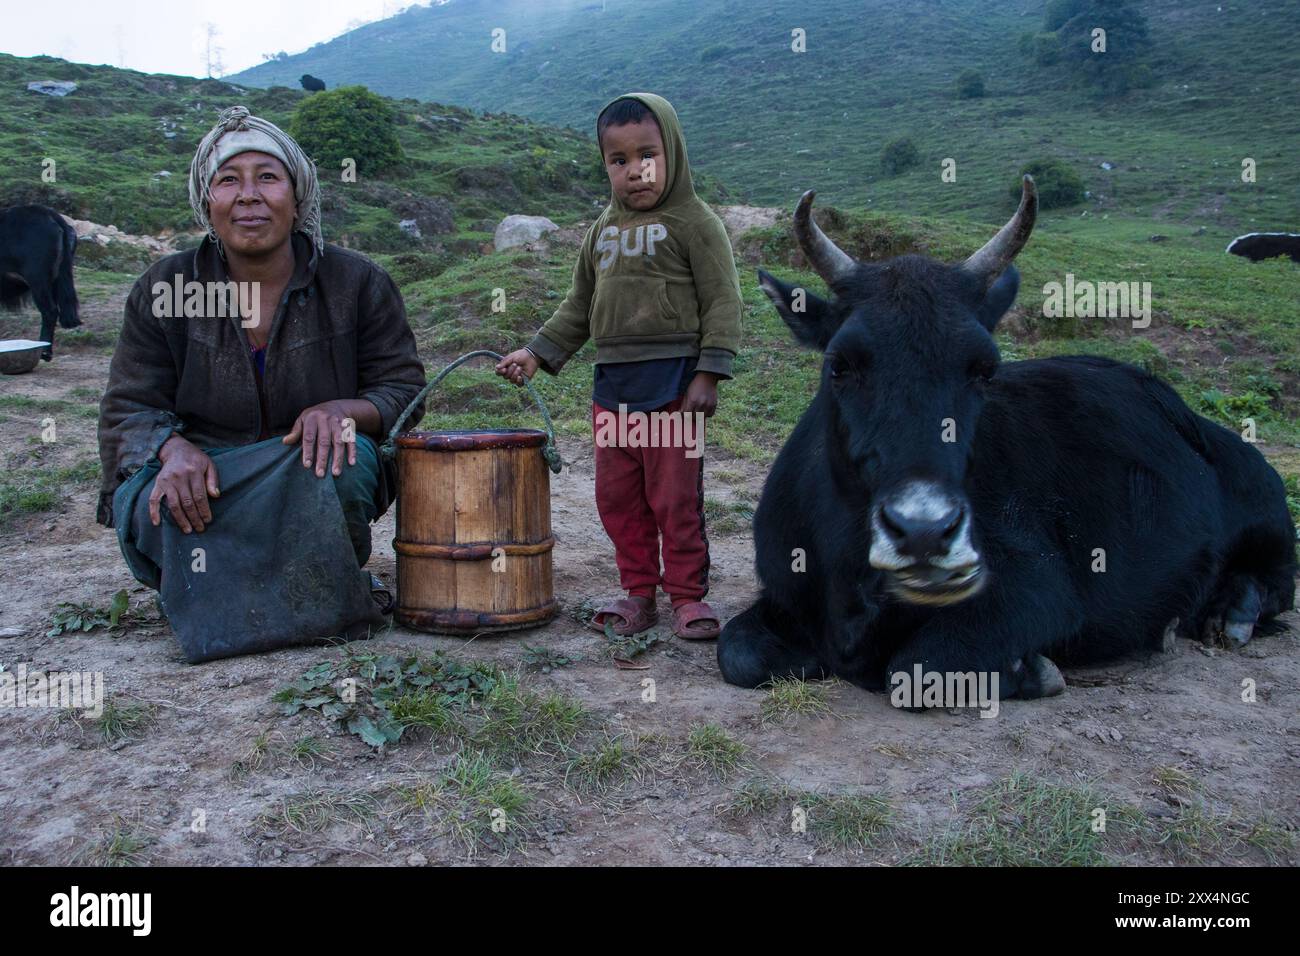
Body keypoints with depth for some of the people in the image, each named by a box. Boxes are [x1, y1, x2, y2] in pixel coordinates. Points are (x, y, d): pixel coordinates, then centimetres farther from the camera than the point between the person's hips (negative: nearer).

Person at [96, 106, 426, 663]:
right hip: (200, 483, 1)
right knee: (151, 509, -32)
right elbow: (129, 408, -1)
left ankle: (324, 590, -4)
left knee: (338, 466, -35)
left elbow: (403, 390, -2)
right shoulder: (161, 290, 0)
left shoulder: (358, 283, -3)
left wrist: (344, 410, -26)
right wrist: (174, 449, -26)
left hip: (306, 482, 0)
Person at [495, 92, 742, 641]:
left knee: (675, 497, -2)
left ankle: (688, 596, 11)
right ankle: (638, 593, 21)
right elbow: (579, 306, 22)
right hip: (611, 384, 6)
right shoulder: (602, 230, 16)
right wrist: (536, 353, 14)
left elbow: (723, 301, -7)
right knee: (617, 497, 9)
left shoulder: (693, 222, -3)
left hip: (672, 381, -6)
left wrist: (708, 375, -15)